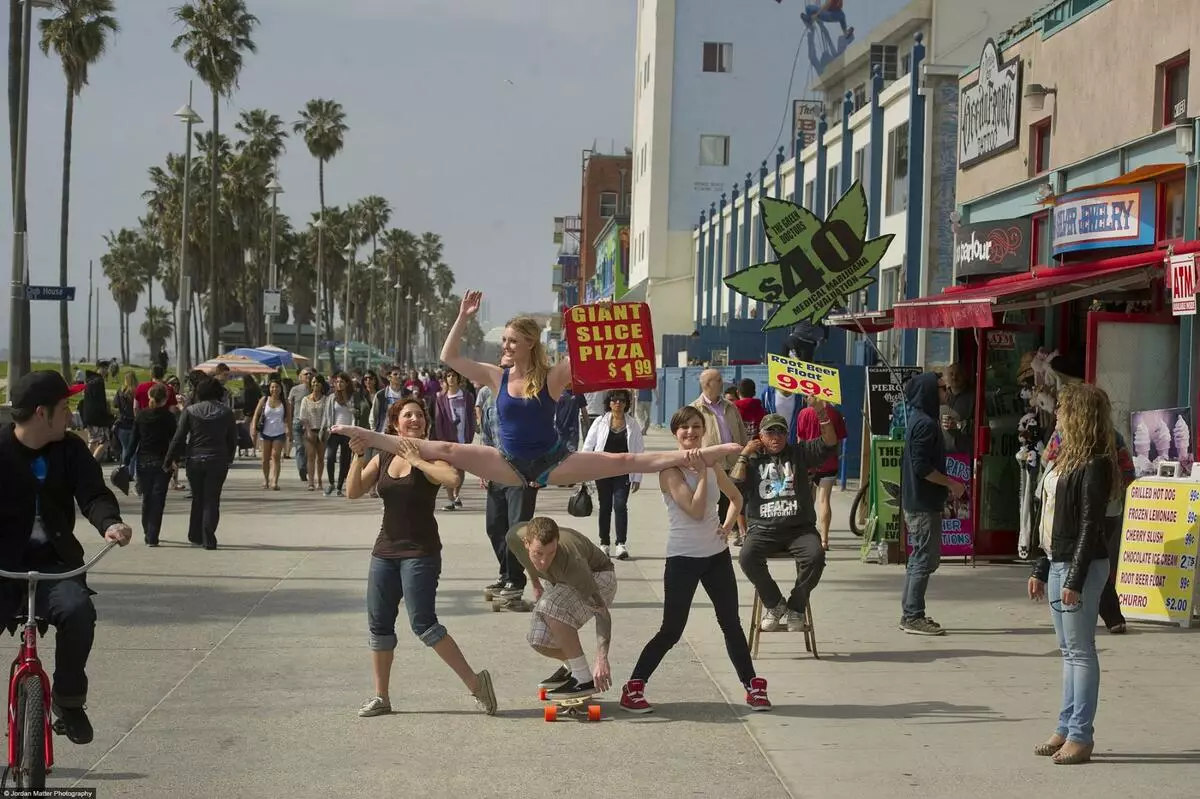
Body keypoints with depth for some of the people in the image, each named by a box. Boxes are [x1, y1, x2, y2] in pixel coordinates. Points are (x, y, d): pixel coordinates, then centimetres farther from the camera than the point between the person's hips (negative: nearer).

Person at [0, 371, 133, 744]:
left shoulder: (70, 449, 3)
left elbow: (93, 493, -7)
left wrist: (110, 523, -29)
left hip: (54, 561, 1)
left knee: (78, 610, -28)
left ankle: (68, 699, -7)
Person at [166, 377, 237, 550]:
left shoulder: (190, 411, -3)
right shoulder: (226, 412, -1)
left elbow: (179, 438, -3)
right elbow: (233, 439, 4)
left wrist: (170, 460, 4)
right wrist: (229, 459, 15)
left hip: (195, 460, 1)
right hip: (218, 461, -1)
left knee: (197, 499, 15)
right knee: (212, 500, 3)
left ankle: (196, 537, 20)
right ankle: (208, 539, -6)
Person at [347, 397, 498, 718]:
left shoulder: (429, 457, -6)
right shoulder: (383, 458, 10)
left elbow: (454, 478, -27)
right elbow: (354, 492, 1)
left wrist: (417, 461, -22)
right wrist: (358, 456, -11)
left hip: (420, 552, -6)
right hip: (385, 550, 6)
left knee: (422, 622, -12)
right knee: (379, 624, 7)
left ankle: (474, 681, -4)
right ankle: (381, 697, 17)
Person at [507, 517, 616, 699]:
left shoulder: (570, 560, -42)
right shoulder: (515, 537, -28)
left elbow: (601, 611, -39)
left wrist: (602, 660, -45)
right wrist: (536, 585, 12)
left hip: (598, 577, -6)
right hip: (562, 582, 6)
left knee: (550, 607, -34)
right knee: (538, 641, -10)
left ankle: (584, 679, -24)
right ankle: (571, 666, 24)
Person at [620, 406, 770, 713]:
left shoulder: (711, 465, 6)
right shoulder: (671, 470, -12)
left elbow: (736, 498, 23)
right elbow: (695, 510, -23)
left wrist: (728, 525, 6)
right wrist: (702, 474, -18)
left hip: (717, 554, 6)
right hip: (683, 558, -6)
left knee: (731, 623, 11)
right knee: (671, 630, -5)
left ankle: (753, 686, 20)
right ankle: (633, 688, 5)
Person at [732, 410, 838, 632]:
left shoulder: (799, 453, 13)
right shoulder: (752, 460, 13)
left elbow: (829, 444, -1)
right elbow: (735, 487, -2)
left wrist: (823, 416, -15)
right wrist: (743, 456, -1)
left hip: (800, 528, 0)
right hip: (763, 530, 0)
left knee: (815, 555, -30)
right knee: (747, 557, -30)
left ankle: (795, 607, -10)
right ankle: (775, 603, -7)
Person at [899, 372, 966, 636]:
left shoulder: (919, 420, 15)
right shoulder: (926, 424, -17)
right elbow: (922, 466, -23)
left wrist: (947, 485, 18)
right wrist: (951, 484, -13)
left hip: (917, 502, 10)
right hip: (924, 504, -10)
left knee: (920, 558, 14)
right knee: (925, 559, -6)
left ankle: (910, 614, 19)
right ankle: (913, 617, -2)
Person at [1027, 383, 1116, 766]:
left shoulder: (1094, 466, -14)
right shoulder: (1065, 458, 14)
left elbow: (1090, 527, -17)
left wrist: (1075, 579, -20)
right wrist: (1041, 570, 19)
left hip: (1081, 565, -9)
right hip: (1058, 563, 9)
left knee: (1080, 651, -5)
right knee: (1068, 650, 12)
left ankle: (1080, 736, -1)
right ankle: (1066, 729, 18)